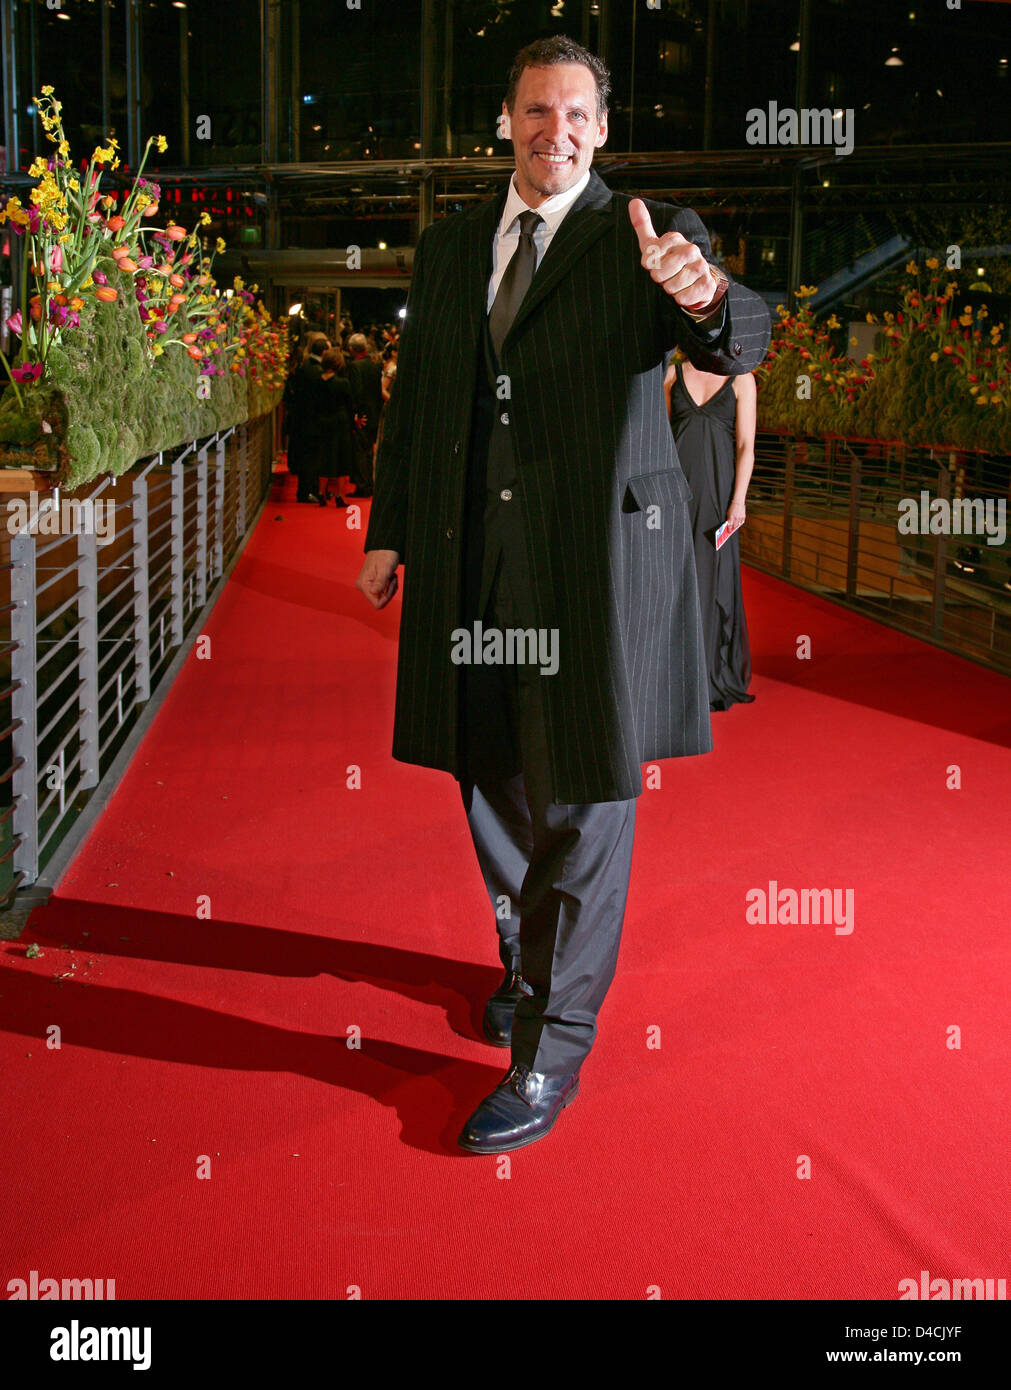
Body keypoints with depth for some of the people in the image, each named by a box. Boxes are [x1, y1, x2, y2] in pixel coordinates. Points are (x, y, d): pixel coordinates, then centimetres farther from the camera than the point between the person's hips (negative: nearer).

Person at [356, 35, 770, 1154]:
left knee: (582, 801, -1)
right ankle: (529, 960, 42)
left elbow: (737, 343, -21)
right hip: (471, 567, 5)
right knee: (490, 781, 17)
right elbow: (414, 398, 17)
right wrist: (390, 534, 14)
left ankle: (549, 1052, 9)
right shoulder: (447, 247, 12)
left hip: (596, 564, -5)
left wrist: (705, 299, -44)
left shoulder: (647, 238, -3)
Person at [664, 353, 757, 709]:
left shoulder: (740, 379, 1)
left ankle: (715, 675, 12)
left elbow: (746, 446, -2)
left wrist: (738, 500, -9)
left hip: (717, 486, -2)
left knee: (714, 572, 2)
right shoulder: (673, 373, 8)